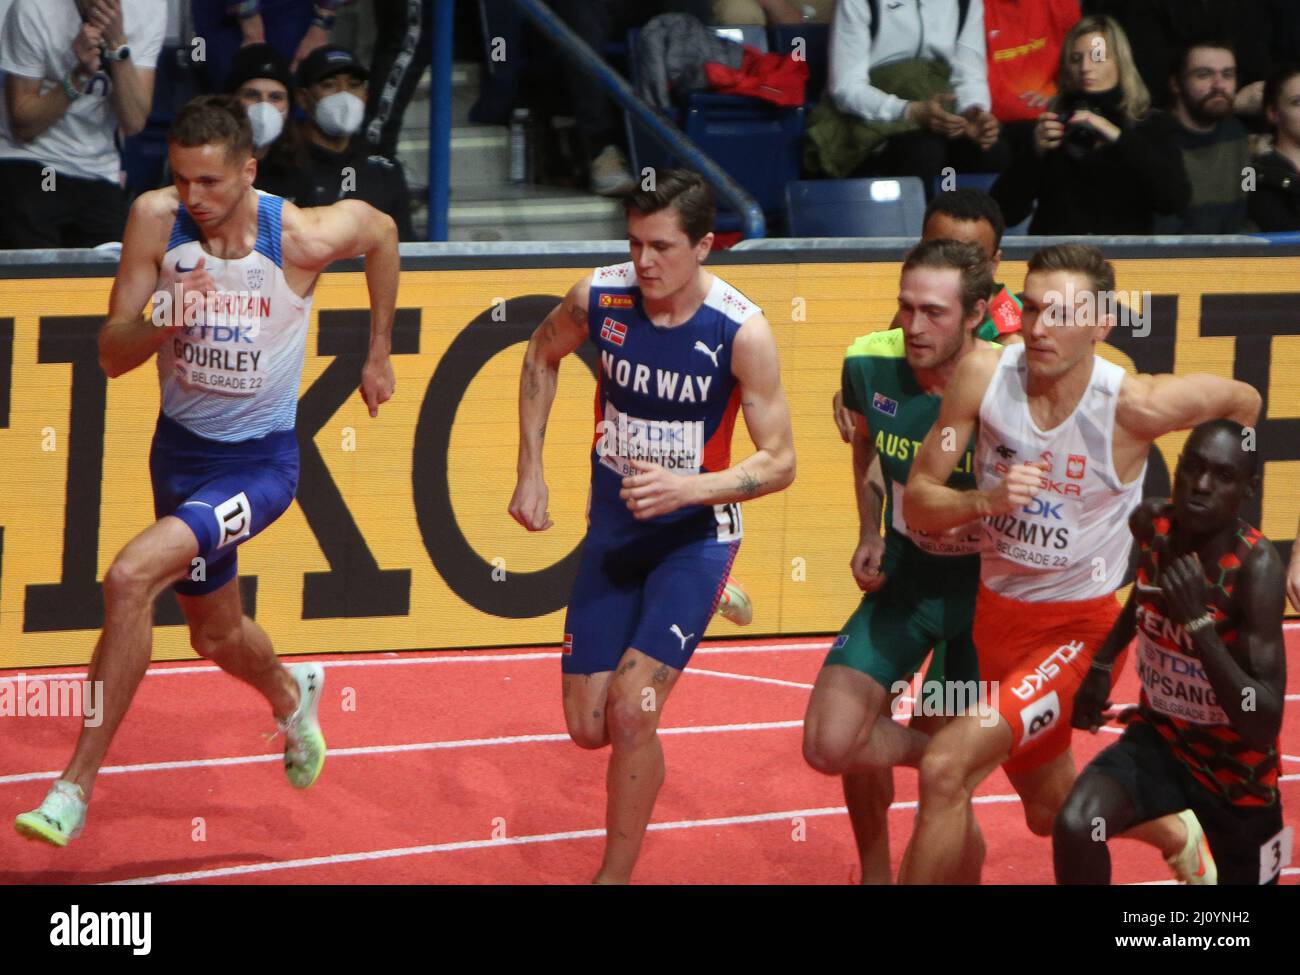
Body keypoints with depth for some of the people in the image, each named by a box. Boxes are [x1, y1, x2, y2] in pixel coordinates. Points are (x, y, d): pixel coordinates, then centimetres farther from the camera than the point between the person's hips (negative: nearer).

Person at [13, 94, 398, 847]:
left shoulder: (301, 236, -21)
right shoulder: (157, 219, -15)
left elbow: (381, 231, 3)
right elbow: (113, 355, -12)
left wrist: (380, 354, 10)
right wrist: (166, 321, -34)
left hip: (261, 463, -5)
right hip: (182, 448, 5)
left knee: (132, 577, -26)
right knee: (215, 635, 22)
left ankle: (77, 786, -17)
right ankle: (292, 698, 59)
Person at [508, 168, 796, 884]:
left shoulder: (740, 332, -21)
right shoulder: (598, 298, -12)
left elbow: (778, 462, -15)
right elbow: (542, 356, 12)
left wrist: (688, 488, -31)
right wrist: (529, 469, 7)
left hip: (695, 537, -4)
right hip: (612, 531, 4)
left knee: (631, 711, -19)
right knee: (588, 728, 6)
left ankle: (614, 876, -1)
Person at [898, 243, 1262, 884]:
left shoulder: (1132, 406, -22)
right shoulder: (985, 375, -16)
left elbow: (1243, 401, -2)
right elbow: (918, 502, -12)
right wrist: (986, 502, -32)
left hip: (1076, 627, -5)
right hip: (997, 612, 5)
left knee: (946, 768, -25)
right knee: (1051, 812, 23)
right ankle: (1175, 836, 55)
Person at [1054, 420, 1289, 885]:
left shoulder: (1257, 568, -29)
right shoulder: (1151, 524, -13)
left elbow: (1264, 728, -34)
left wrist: (1200, 622, -41)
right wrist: (1102, 663, 9)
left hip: (1236, 765, -3)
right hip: (1158, 737, 3)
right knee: (1076, 827, -25)